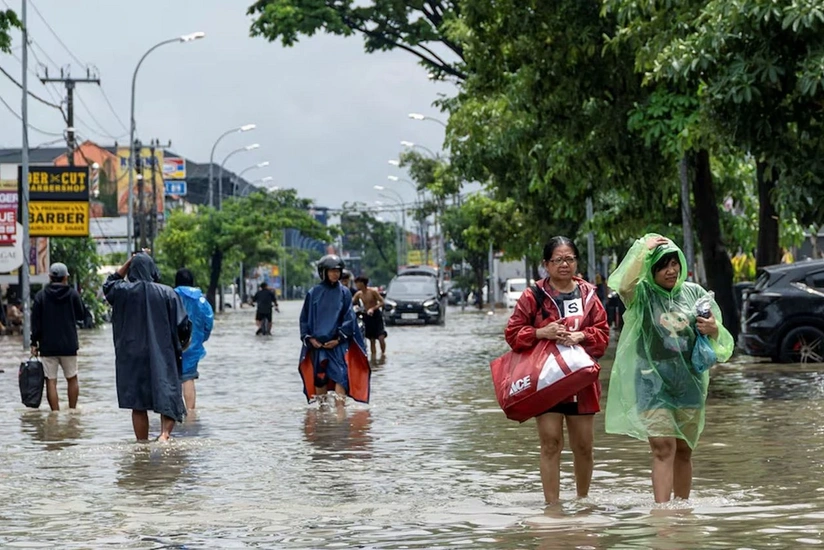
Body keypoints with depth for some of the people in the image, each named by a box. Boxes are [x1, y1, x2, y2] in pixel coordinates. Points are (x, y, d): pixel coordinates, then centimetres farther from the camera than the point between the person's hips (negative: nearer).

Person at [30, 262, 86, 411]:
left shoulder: (41, 296, -3)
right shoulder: (73, 294, -3)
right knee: (72, 379, 16)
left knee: (51, 381, -1)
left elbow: (35, 322, -3)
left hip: (47, 346, -1)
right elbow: (82, 315, 8)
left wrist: (34, 343, 2)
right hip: (69, 345, 1)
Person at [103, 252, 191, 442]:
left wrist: (128, 263, 14)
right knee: (167, 398, 3)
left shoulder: (123, 291, -5)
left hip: (132, 358, 1)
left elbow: (108, 285, 20)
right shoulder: (167, 293, -7)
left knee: (138, 405, 9)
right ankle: (165, 433, -21)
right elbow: (183, 325, -6)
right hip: (163, 357, -1)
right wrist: (181, 344, 14)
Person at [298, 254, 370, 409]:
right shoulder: (314, 293, 4)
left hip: (338, 343, -1)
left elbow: (349, 318, 0)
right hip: (317, 344, 1)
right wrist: (309, 338, -3)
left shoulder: (344, 293, 3)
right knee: (319, 377, 6)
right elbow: (304, 318, 8)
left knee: (340, 374, -14)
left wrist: (338, 339, -9)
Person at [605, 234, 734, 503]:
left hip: (690, 382, 4)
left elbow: (720, 337, 14)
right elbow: (624, 284, -25)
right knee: (663, 449, -14)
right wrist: (644, 248, -19)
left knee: (684, 451, 10)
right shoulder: (643, 294, -1)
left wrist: (714, 330, -10)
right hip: (652, 381, -4)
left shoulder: (693, 292, 9)